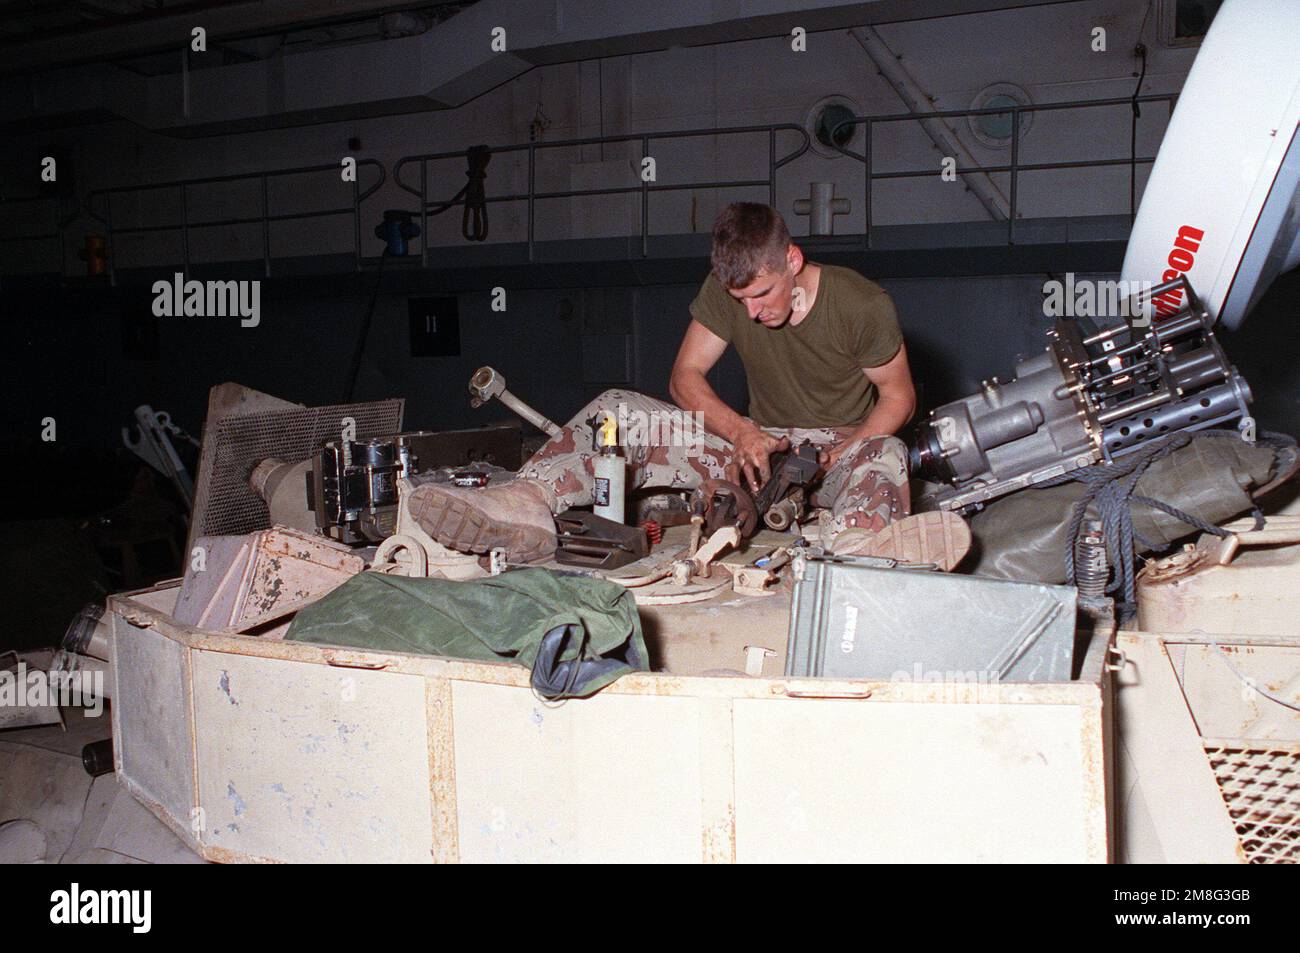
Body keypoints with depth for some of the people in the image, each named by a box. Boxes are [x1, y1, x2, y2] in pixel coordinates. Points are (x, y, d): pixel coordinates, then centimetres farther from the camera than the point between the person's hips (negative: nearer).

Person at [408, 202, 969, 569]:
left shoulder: (863, 305, -14)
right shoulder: (728, 289, -6)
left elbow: (898, 398, -5)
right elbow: (686, 376, -3)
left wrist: (841, 454, -23)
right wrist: (740, 432, -22)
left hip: (841, 447, -3)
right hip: (756, 445, 3)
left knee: (885, 454, -41)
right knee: (616, 412, -15)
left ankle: (862, 540, -78)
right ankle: (525, 506, -41)